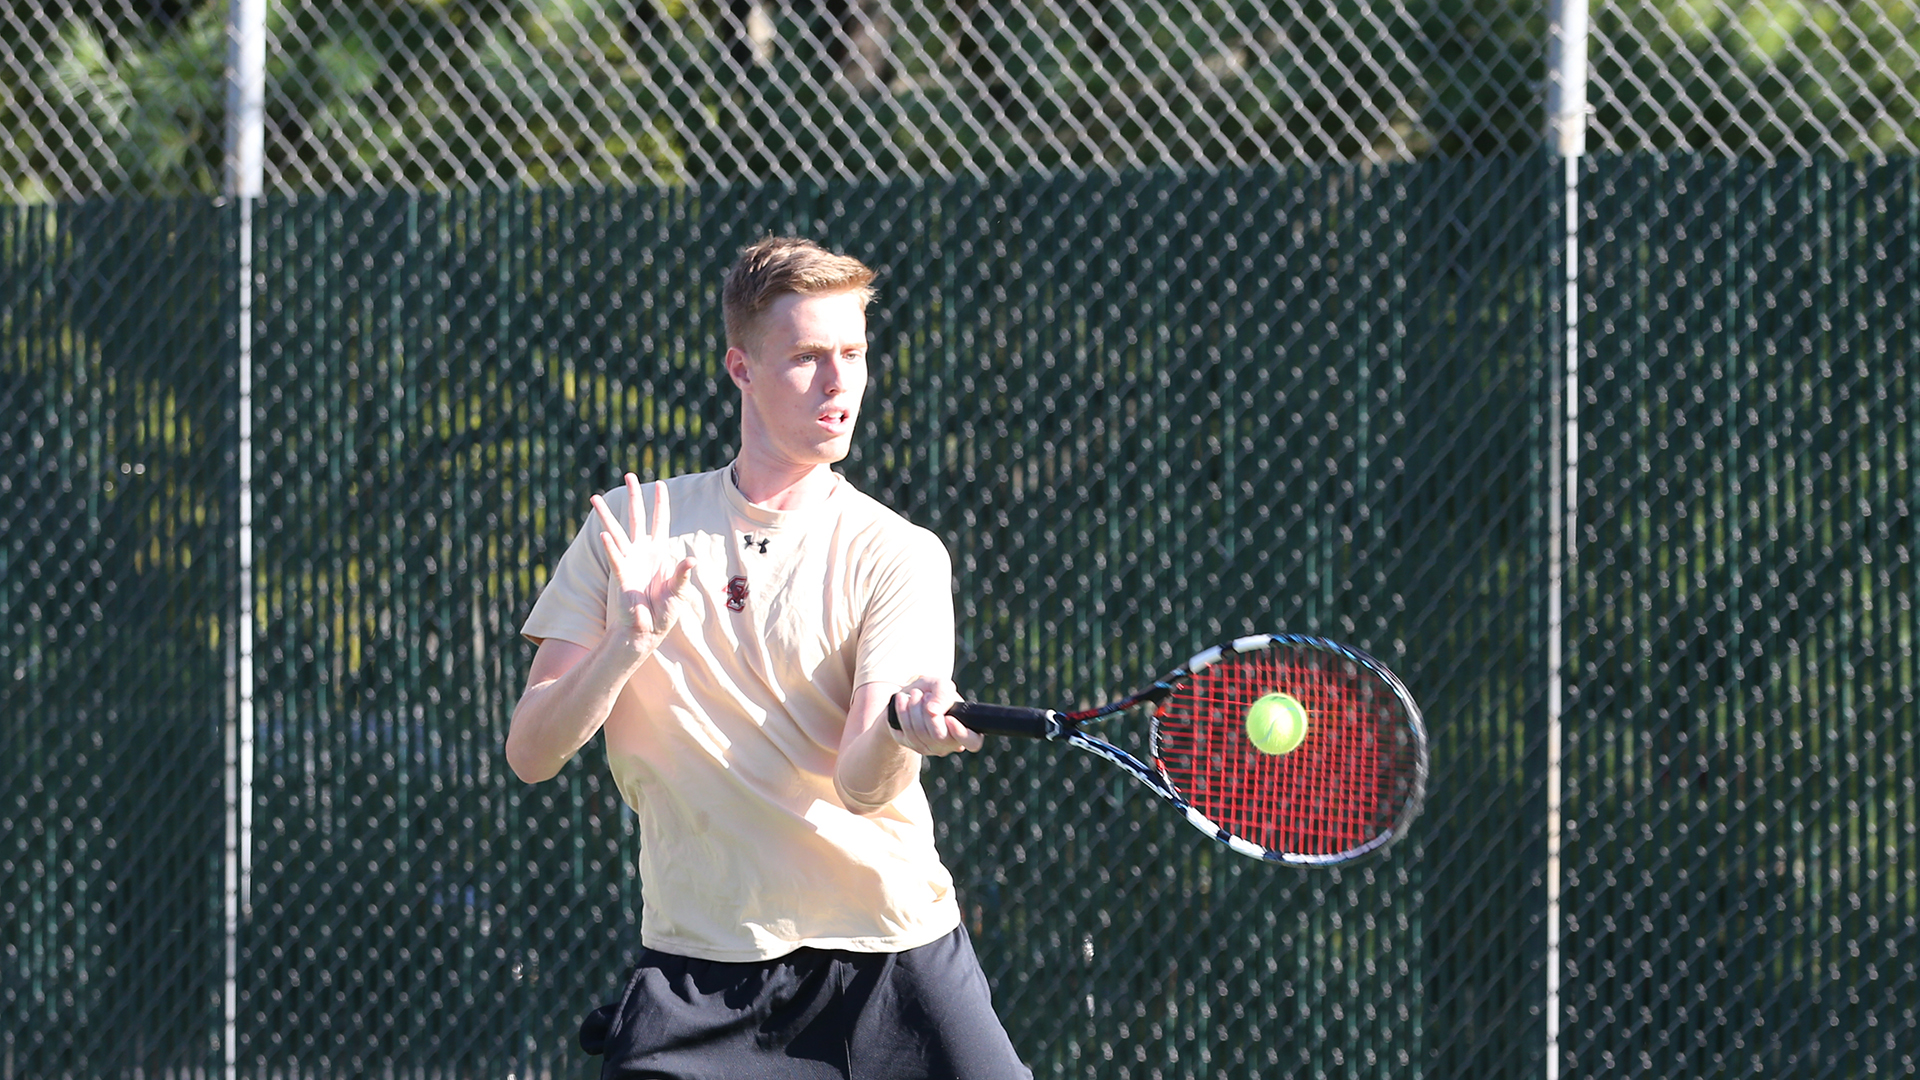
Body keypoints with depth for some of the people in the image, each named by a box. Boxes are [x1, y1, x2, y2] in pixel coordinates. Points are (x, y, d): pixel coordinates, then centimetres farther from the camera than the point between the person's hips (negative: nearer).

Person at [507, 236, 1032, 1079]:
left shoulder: (897, 555, -3)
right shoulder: (628, 529, 4)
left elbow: (861, 785, -15)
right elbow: (530, 752, -1)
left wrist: (901, 731, -37)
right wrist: (631, 640, -18)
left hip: (891, 949, -1)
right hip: (698, 967, 1)